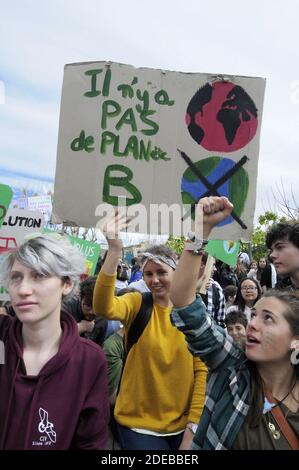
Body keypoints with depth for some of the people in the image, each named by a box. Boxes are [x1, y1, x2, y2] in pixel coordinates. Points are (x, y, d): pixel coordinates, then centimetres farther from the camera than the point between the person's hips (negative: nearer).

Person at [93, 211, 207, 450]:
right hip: (139, 424, -2)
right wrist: (114, 250, -43)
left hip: (182, 424, 2)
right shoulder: (137, 303, -10)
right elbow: (104, 307, -32)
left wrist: (193, 426, -7)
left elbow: (201, 370, -3)